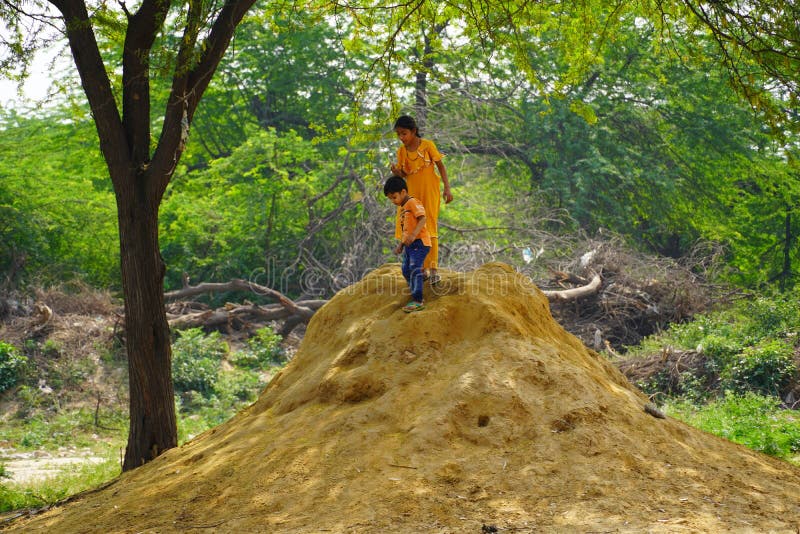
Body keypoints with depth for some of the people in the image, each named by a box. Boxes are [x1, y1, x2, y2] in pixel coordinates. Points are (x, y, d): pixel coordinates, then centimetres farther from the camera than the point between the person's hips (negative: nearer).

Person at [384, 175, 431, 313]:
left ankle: (417, 301, -18)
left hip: (419, 241, -10)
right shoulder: (400, 208, 21)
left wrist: (413, 235, -31)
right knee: (406, 270, 10)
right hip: (409, 244, 10)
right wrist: (400, 245, 20)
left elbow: (422, 218, -20)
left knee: (414, 269, -17)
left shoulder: (412, 202, -8)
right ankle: (417, 299, 18)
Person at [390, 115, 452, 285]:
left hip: (430, 192, -4)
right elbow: (404, 174, 4)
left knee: (430, 228, -6)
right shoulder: (402, 151, 2)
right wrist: (396, 172, -19)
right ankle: (423, 268, 12)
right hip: (412, 193, 4)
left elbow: (440, 166, -4)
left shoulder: (427, 145, -9)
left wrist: (447, 188, -11)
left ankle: (433, 269, -5)